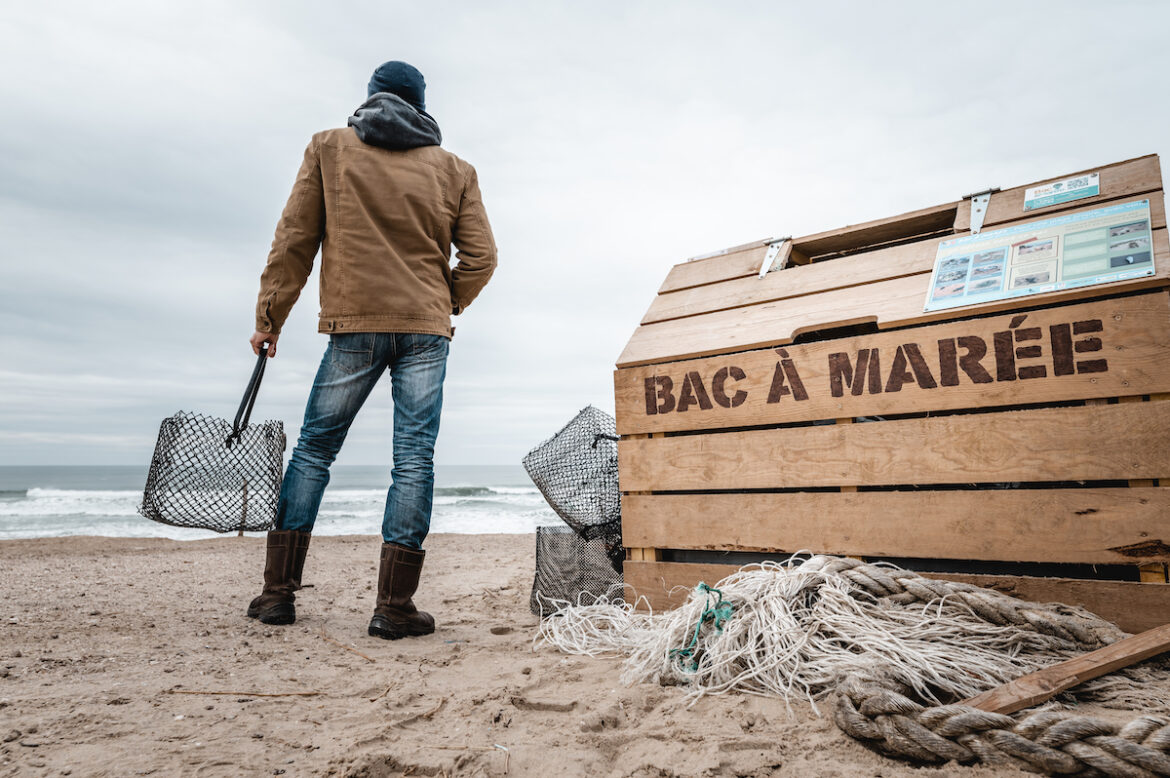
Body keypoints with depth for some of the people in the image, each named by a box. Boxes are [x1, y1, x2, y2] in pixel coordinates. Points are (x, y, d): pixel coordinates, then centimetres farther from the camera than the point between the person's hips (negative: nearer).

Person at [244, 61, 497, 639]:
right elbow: (481, 257, 6)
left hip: (354, 325, 0)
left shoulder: (328, 148, 11)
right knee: (414, 458, 0)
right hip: (426, 330, 1)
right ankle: (394, 606, 0)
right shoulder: (455, 170, 12)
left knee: (313, 449, 11)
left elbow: (293, 241, 6)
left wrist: (269, 318, 10)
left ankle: (278, 591, 13)